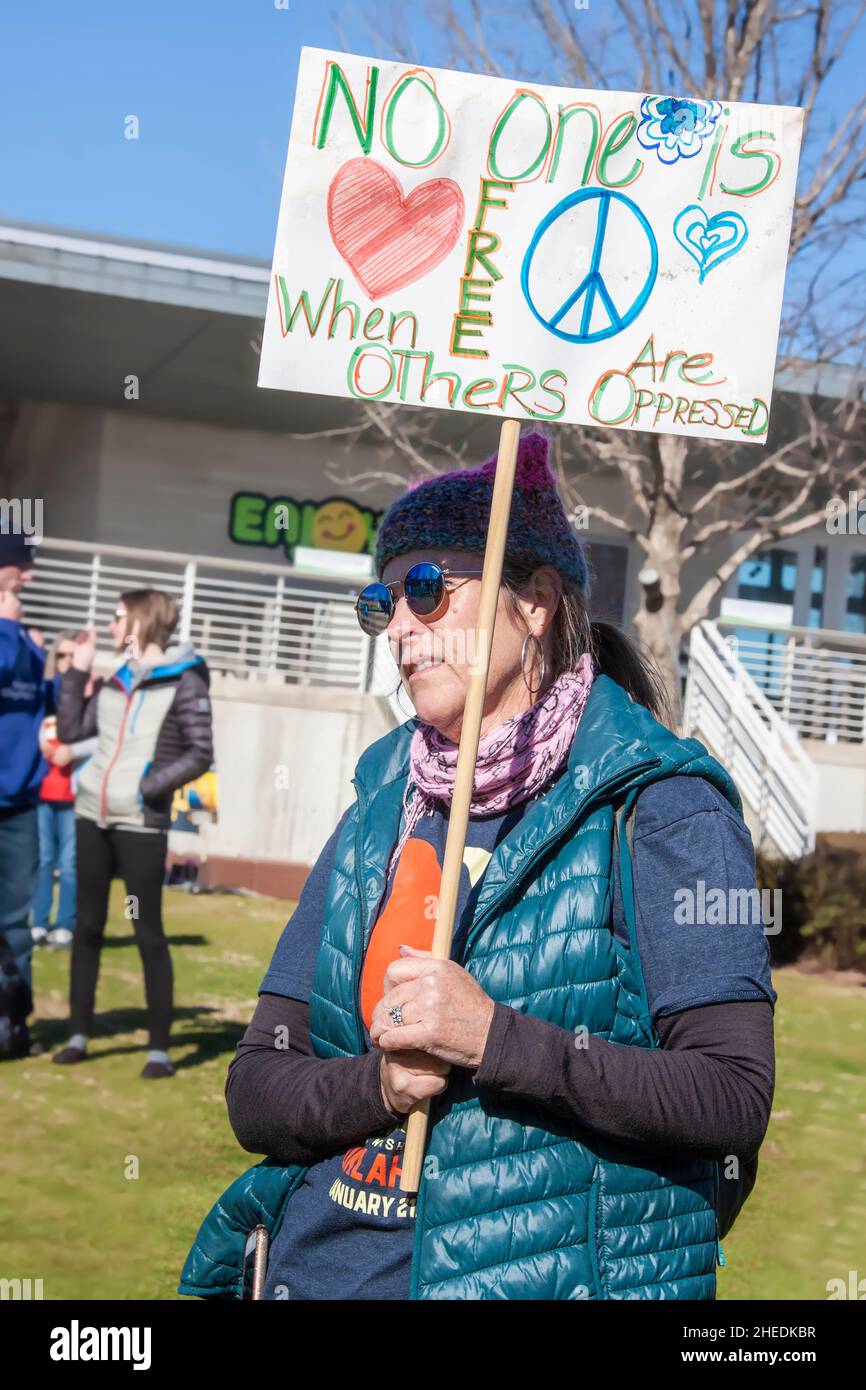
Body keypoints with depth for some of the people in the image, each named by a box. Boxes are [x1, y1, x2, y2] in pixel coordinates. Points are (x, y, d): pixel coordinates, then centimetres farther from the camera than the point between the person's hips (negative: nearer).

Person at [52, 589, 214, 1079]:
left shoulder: (184, 682, -6)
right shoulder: (117, 682, 12)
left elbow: (200, 755, -10)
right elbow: (71, 730, 12)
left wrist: (149, 787, -17)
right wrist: (78, 671, 8)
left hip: (141, 824, -6)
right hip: (93, 816, 6)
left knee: (149, 933, -2)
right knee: (87, 926, 9)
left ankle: (160, 1049, 4)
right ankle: (79, 1036, 18)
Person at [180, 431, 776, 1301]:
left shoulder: (659, 805, -9)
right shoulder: (382, 802, 6)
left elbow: (734, 1096, -17)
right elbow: (255, 1091, 3)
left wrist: (493, 1040, -24)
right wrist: (382, 1083, -17)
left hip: (543, 1271, -4)